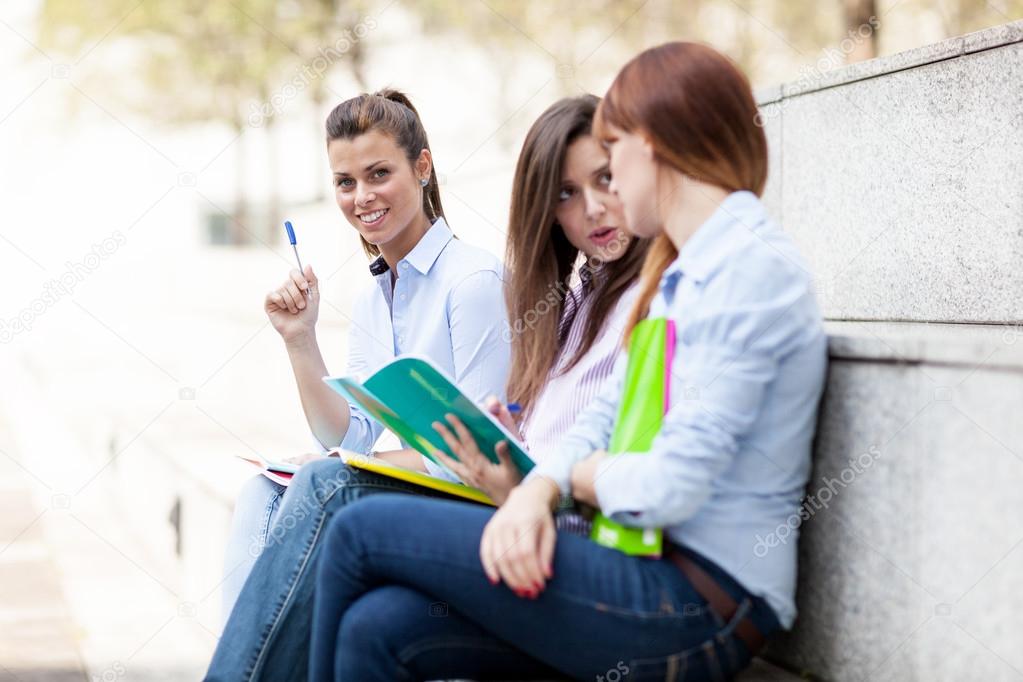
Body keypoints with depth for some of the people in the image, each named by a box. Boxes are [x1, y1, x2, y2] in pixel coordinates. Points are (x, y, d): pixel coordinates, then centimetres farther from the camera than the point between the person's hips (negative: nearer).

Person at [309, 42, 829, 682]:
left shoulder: (752, 269, -13)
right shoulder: (687, 271, 19)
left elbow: (672, 486, -20)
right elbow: (608, 412, 13)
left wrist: (574, 474, 1)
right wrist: (538, 490, -8)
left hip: (700, 605, -8)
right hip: (657, 572, 8)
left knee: (362, 531, -8)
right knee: (377, 627, -10)